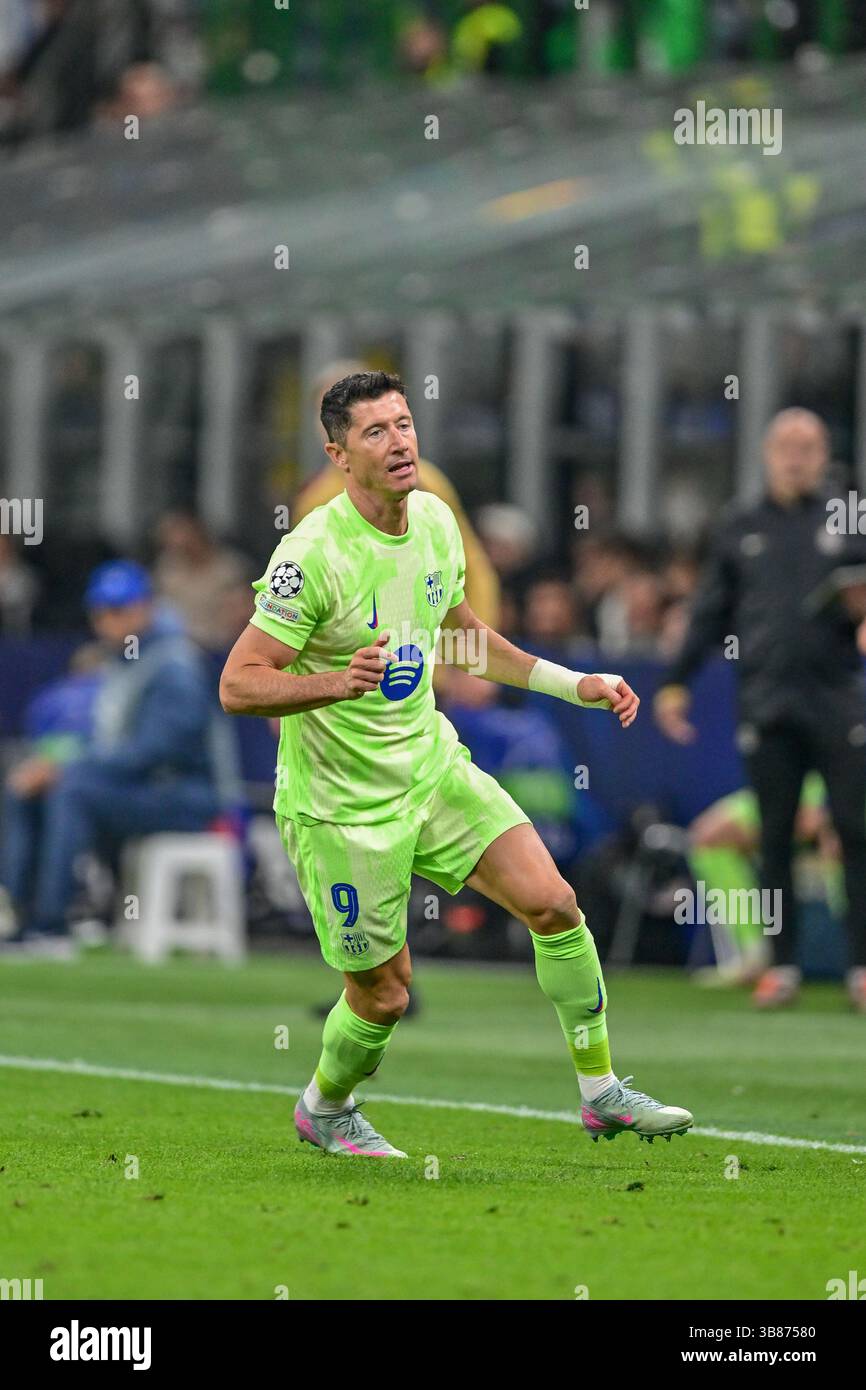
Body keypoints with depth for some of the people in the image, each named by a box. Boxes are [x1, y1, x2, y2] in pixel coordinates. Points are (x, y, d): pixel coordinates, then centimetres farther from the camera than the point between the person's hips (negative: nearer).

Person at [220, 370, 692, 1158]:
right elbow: (238, 685, -22)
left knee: (553, 902, -6)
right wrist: (336, 683, -39)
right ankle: (324, 1109, 33)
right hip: (341, 801, -6)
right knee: (384, 992, 2)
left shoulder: (435, 521, 0)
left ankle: (603, 1093, 7)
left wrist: (572, 684, 14)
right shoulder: (313, 554, -22)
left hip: (431, 763, 6)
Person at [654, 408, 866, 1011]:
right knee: (775, 836, 3)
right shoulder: (741, 529, 13)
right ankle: (782, 964, 8)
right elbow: (712, 613, 16)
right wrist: (677, 682, 11)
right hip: (766, 702, 2)